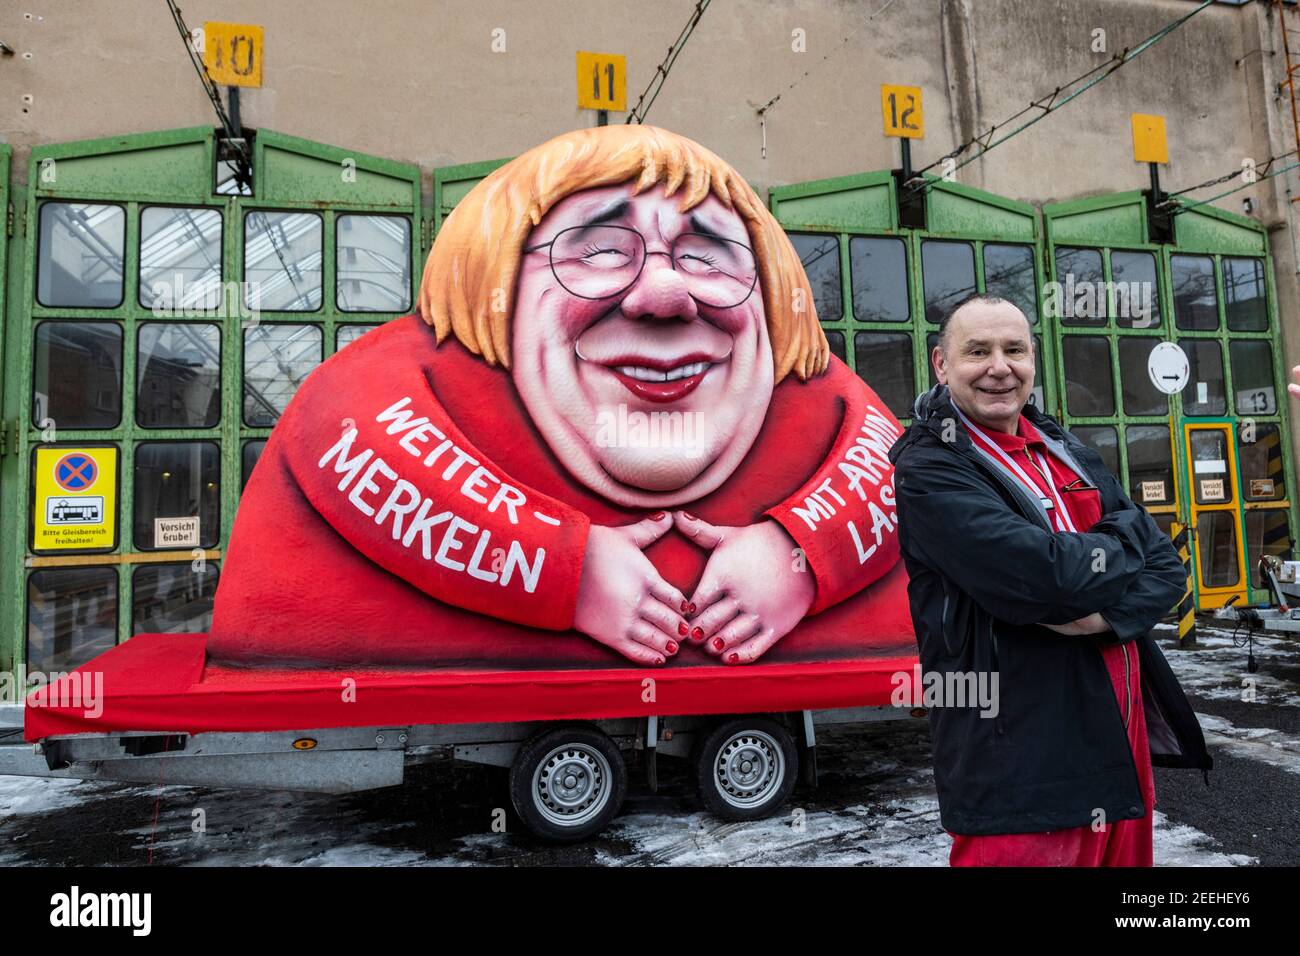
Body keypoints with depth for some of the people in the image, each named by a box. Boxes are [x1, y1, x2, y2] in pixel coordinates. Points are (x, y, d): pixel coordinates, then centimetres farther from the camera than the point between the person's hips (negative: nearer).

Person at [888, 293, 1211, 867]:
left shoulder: (1070, 454, 13)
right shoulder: (929, 470, -11)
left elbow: (1166, 568, 7)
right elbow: (1045, 576, -24)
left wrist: (1111, 614, -15)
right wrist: (1125, 536, -4)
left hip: (1123, 745, 7)